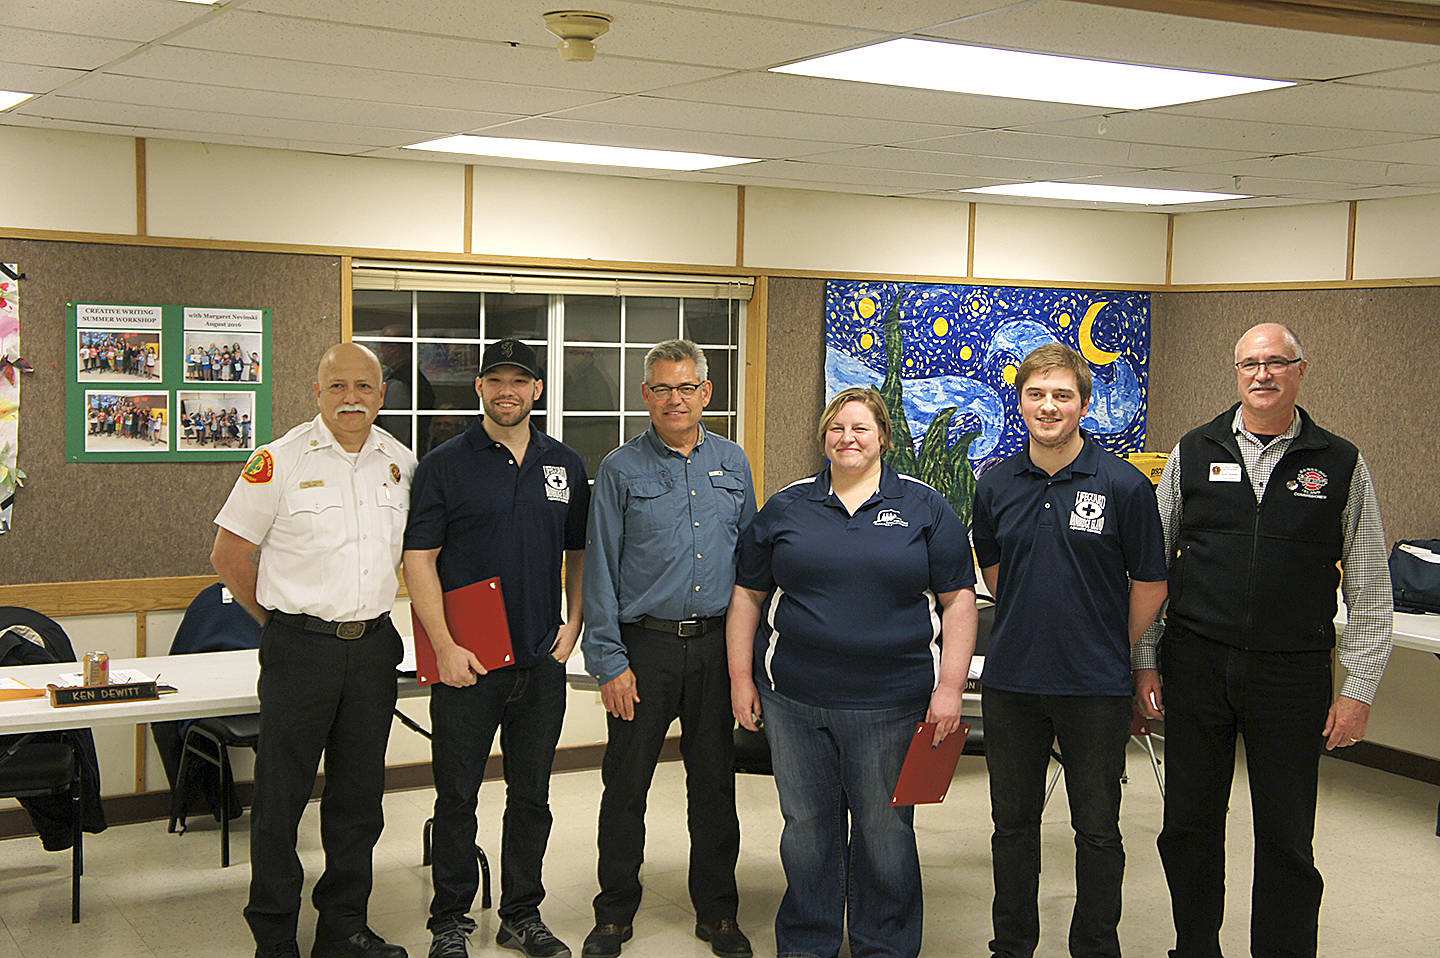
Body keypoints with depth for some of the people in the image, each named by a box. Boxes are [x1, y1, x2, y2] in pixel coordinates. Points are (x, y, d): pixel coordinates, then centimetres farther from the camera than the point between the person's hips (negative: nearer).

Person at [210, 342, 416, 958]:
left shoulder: (401, 463, 6)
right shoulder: (280, 461, -7)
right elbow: (229, 554, -2)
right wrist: (281, 620, 4)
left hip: (373, 646, 4)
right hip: (300, 649, -4)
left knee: (359, 794, 11)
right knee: (282, 794, 1)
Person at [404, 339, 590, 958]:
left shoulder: (565, 466, 9)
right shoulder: (445, 465, -3)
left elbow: (580, 551, 17)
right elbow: (419, 559, -7)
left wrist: (572, 623, 4)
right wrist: (445, 645, -13)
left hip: (542, 659, 4)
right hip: (466, 662, -3)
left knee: (531, 796, 11)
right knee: (457, 797, 4)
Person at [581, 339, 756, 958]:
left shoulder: (732, 463, 9)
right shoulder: (621, 470, -2)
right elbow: (601, 571, -3)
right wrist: (608, 660, -8)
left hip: (717, 645, 3)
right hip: (644, 645, -2)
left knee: (715, 781, 9)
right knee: (626, 783, 3)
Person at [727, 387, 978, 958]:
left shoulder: (925, 508, 4)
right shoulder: (786, 508, 8)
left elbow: (957, 600, 1)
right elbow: (748, 595, 12)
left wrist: (950, 686, -6)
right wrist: (741, 677, 6)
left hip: (891, 703, -2)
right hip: (794, 697, 2)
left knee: (886, 831, 5)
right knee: (806, 826, 9)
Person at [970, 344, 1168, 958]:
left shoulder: (1124, 485, -9)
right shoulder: (996, 484, 3)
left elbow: (1150, 583, -1)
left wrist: (1111, 652, 5)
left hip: (1095, 685, -3)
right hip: (1010, 678, 3)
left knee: (1097, 827, 8)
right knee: (1013, 821, 13)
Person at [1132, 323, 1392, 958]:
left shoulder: (1341, 465, 3)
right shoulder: (1194, 453, 6)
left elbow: (1370, 589, 4)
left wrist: (1360, 689, -1)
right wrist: (1145, 660, 4)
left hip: (1293, 674, -1)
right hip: (1195, 665, 1)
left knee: (1286, 836, 6)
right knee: (1189, 824, 10)